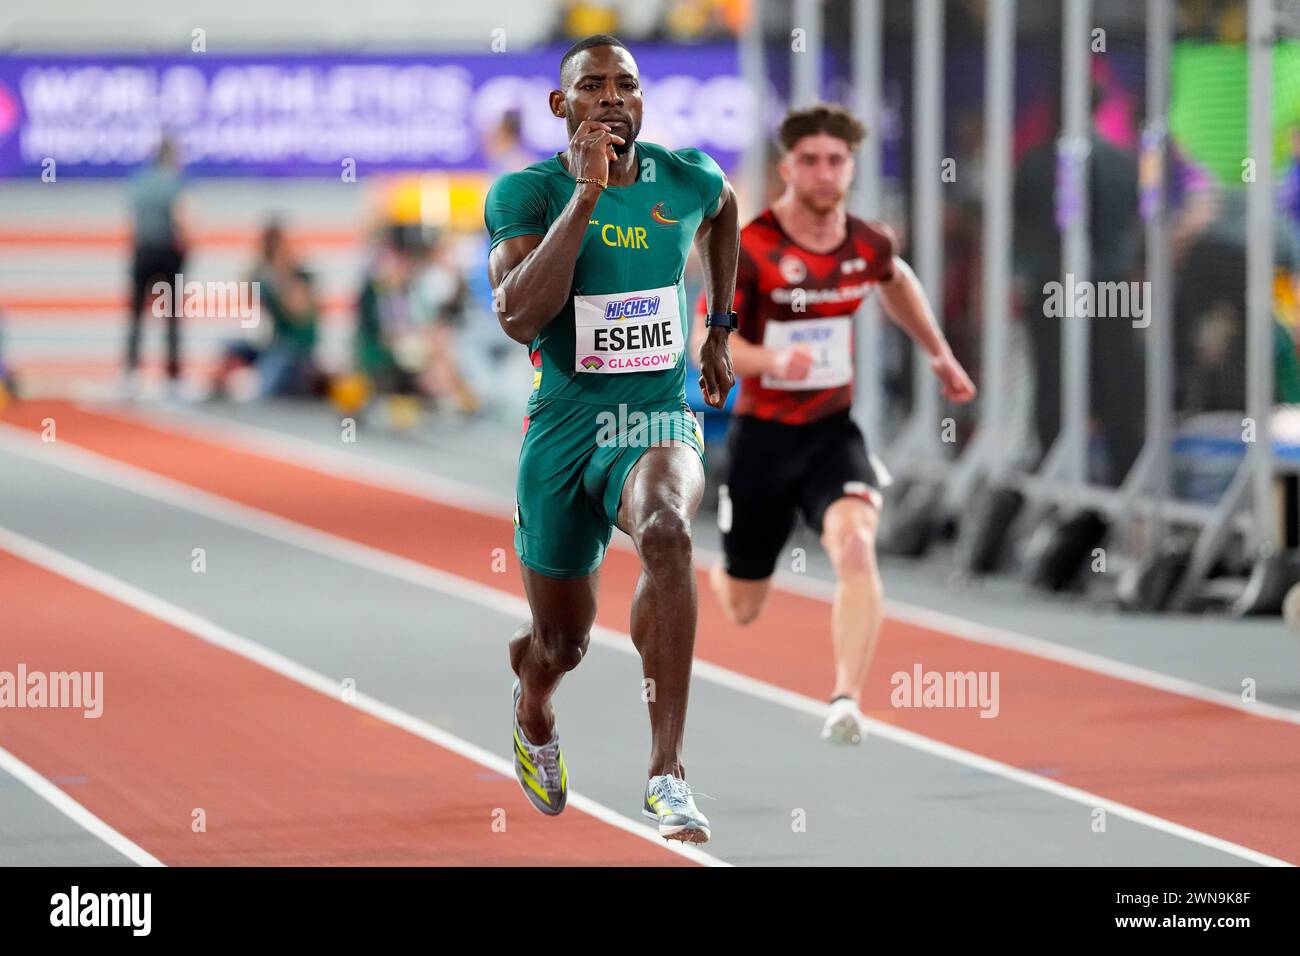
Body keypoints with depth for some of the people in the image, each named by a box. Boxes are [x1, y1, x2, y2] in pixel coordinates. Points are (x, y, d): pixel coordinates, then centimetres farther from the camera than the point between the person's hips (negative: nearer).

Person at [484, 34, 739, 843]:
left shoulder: (688, 179, 0)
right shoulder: (526, 193, -9)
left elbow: (724, 210, 27)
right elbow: (520, 319, -25)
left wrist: (721, 329, 23)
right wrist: (584, 195, -27)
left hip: (661, 420, 0)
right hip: (564, 428, 0)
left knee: (667, 533, -35)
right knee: (563, 642, 11)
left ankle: (669, 772, -35)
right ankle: (532, 706, 53)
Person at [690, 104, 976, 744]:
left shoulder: (869, 245, -2)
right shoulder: (749, 250, -15)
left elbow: (895, 280, 23)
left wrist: (939, 354, 27)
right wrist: (773, 359, -35)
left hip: (833, 433, 2)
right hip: (762, 435, -2)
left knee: (854, 544, -30)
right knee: (742, 609, 11)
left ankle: (846, 702, -32)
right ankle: (715, 571, 50)